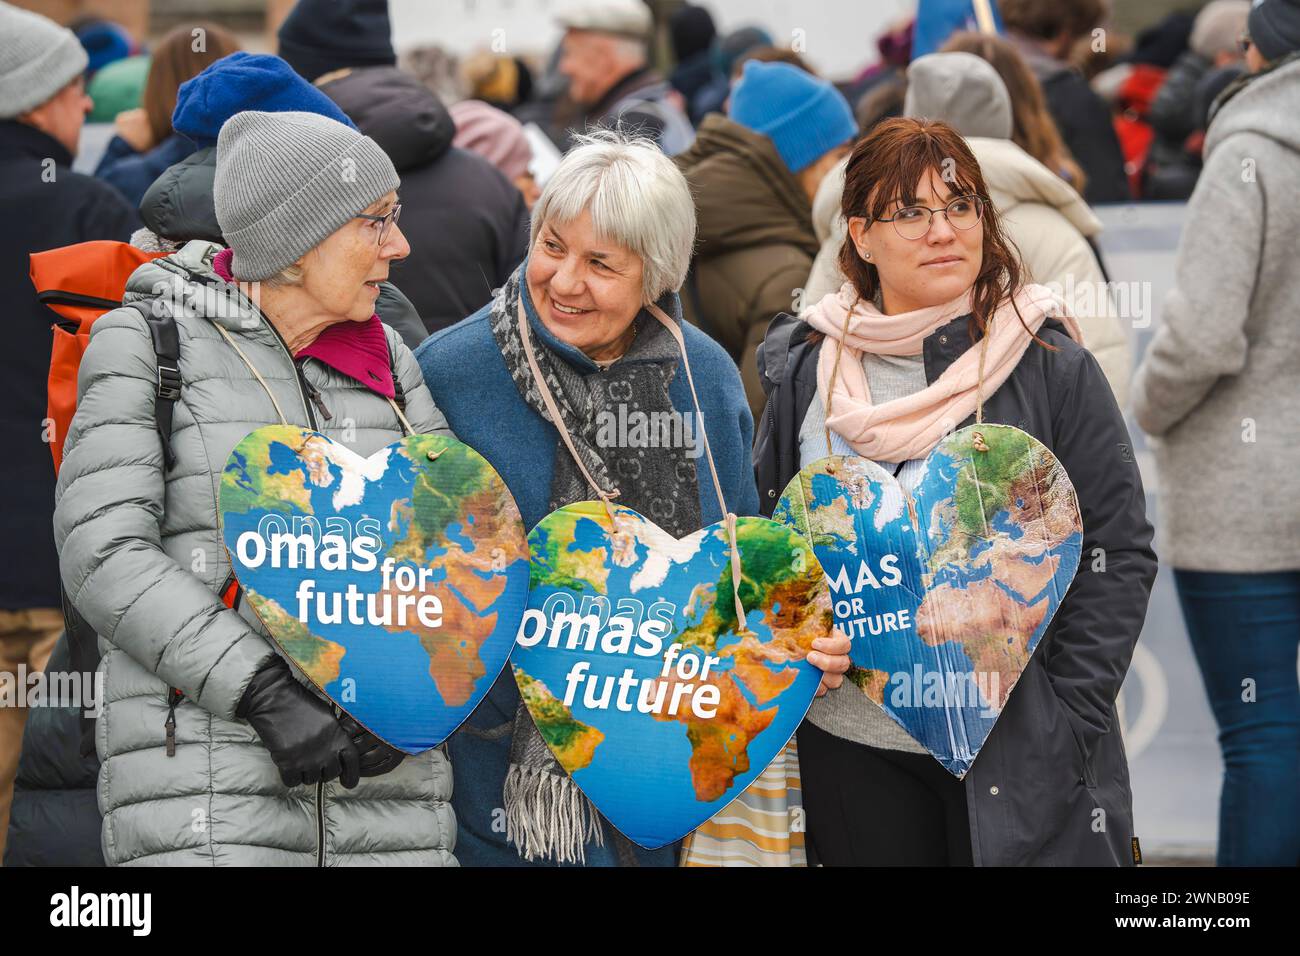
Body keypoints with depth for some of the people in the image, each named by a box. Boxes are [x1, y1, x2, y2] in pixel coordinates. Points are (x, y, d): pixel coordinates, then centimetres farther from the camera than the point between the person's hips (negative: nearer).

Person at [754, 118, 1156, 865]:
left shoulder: (1054, 368, -5)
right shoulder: (806, 370, 4)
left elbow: (1120, 552, -5)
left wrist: (1069, 720, -11)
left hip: (1018, 758, -3)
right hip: (850, 749, 3)